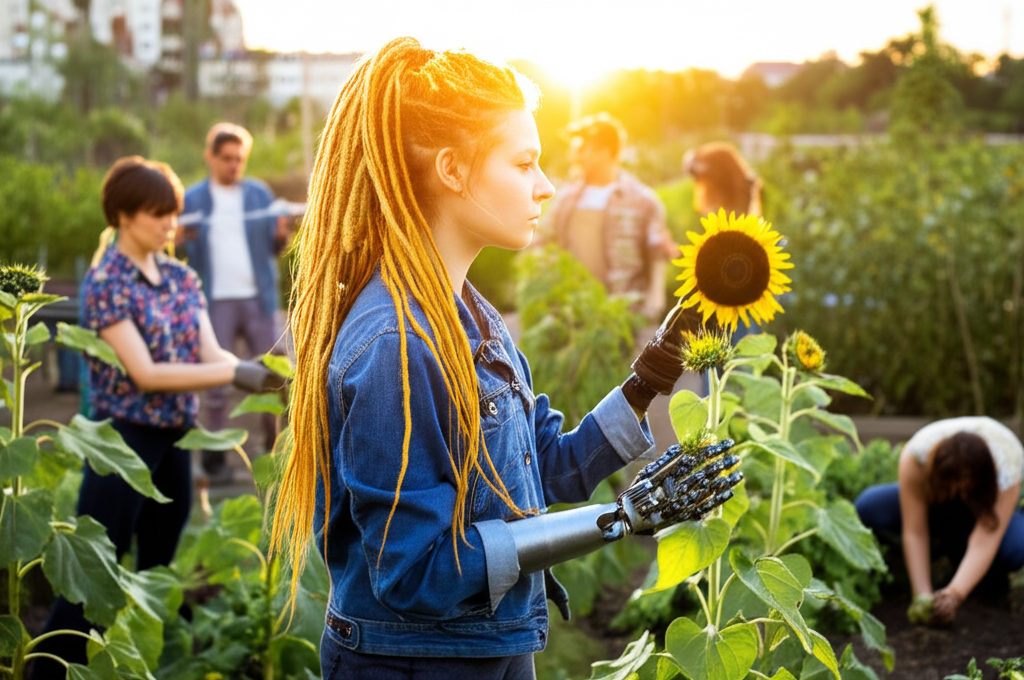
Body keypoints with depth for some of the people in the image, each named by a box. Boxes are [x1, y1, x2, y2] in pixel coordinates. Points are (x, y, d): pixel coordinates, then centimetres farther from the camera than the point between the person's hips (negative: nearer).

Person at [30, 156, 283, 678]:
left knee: (160, 569, 15)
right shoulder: (106, 283, -13)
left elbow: (210, 353, -1)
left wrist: (256, 367, -22)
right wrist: (235, 374, -25)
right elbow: (144, 373, -20)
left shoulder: (181, 277, 7)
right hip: (124, 439, -7)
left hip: (175, 440, 7)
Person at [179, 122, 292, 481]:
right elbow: (187, 253, 4)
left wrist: (281, 236, -17)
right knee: (215, 378, 0)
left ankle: (275, 448, 12)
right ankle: (215, 457, 5)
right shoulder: (193, 199, 5)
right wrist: (180, 240, -18)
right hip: (216, 300, -1)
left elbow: (274, 247, 6)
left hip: (257, 297, 1)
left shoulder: (259, 193, 8)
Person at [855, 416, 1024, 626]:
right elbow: (914, 532, -34)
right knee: (868, 508, -27)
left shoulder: (1006, 469, -39)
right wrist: (922, 596, -40)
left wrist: (954, 595, -57)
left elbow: (985, 541, -45)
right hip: (935, 499, 2)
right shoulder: (914, 457, -36)